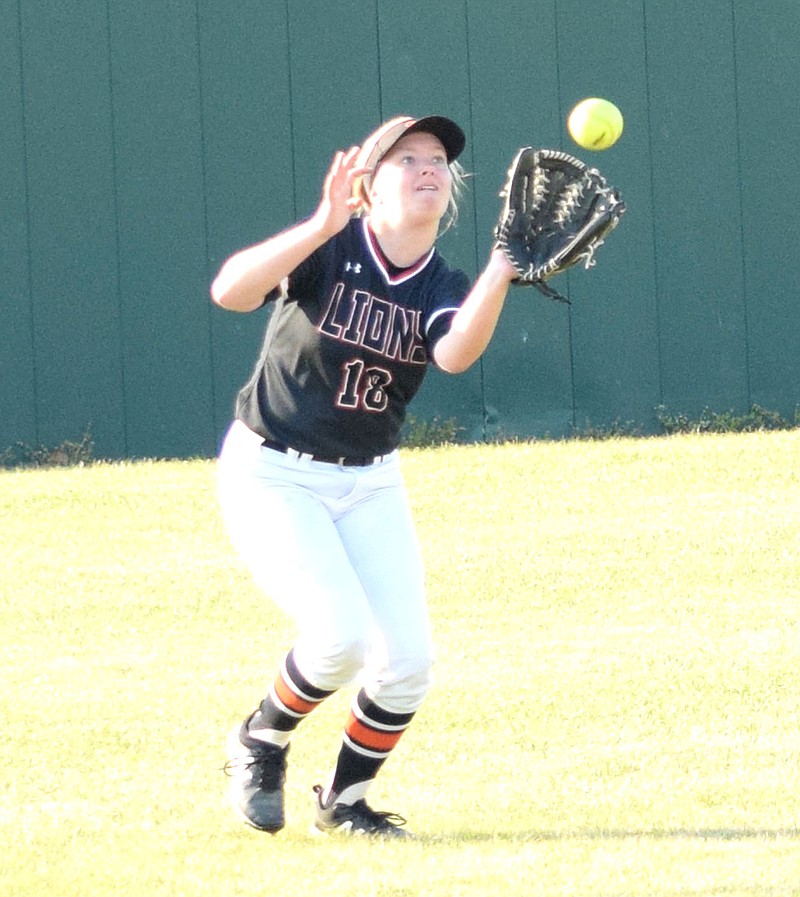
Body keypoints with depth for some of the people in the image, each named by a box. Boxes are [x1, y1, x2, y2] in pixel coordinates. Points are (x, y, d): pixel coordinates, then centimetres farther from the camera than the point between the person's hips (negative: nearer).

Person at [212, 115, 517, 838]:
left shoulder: (443, 287, -3)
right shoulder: (329, 248, -14)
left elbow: (456, 354, -27)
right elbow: (231, 291, -33)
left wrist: (502, 267, -43)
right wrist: (325, 225, -45)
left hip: (370, 484, 5)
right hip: (272, 476, -5)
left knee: (408, 659, -6)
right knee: (341, 635, -22)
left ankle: (344, 800, 19)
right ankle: (261, 744, 8)